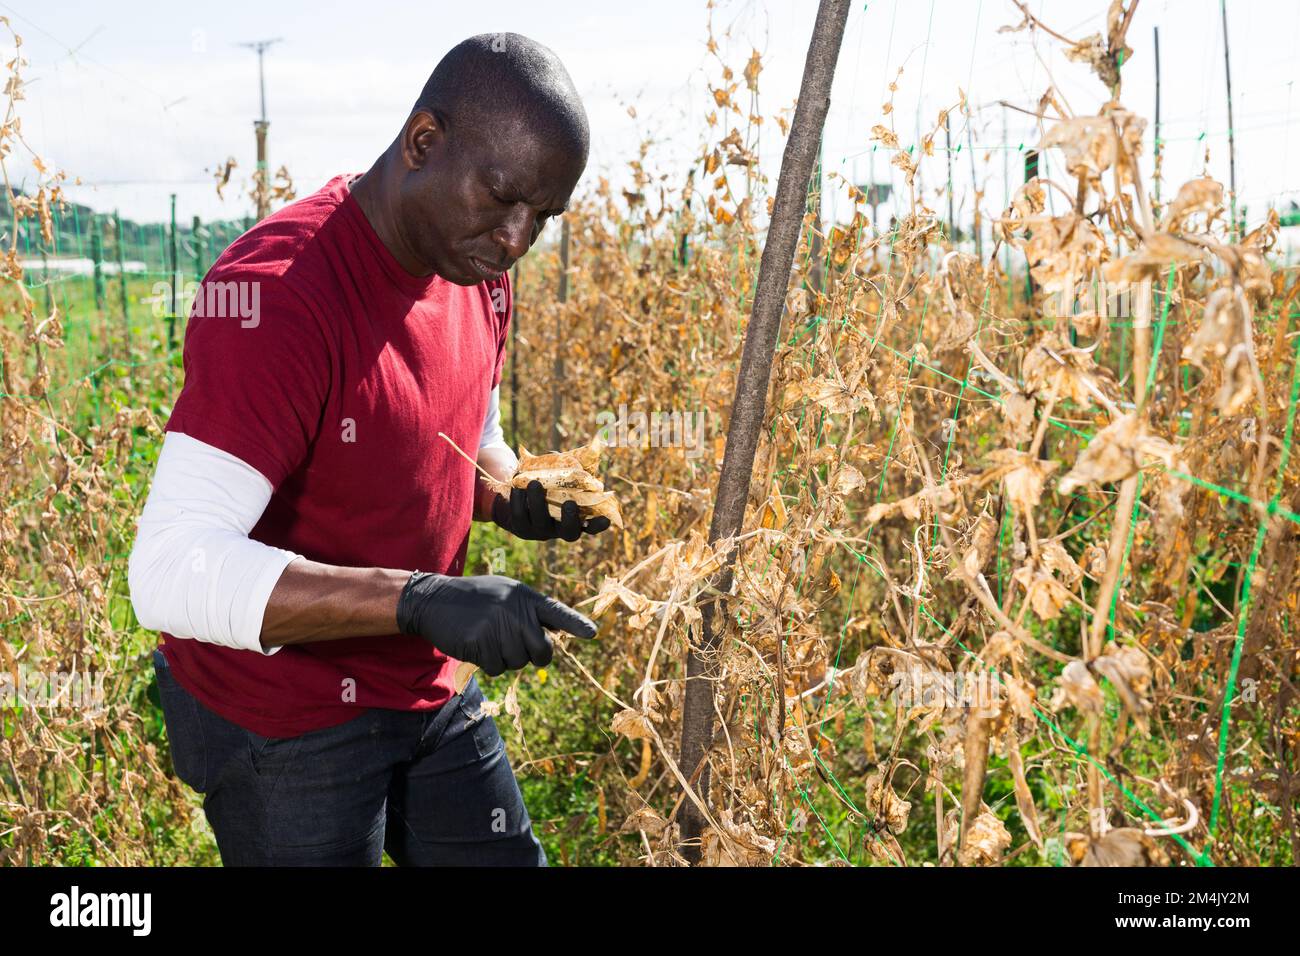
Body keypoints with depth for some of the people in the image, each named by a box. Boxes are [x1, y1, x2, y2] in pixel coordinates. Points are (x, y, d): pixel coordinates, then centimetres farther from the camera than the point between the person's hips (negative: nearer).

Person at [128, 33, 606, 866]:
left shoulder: (479, 272, -1)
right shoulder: (276, 293, -26)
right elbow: (174, 571, -32)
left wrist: (517, 498, -8)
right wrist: (420, 600, -40)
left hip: (431, 694, 7)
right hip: (283, 726, -7)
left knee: (507, 854, 14)